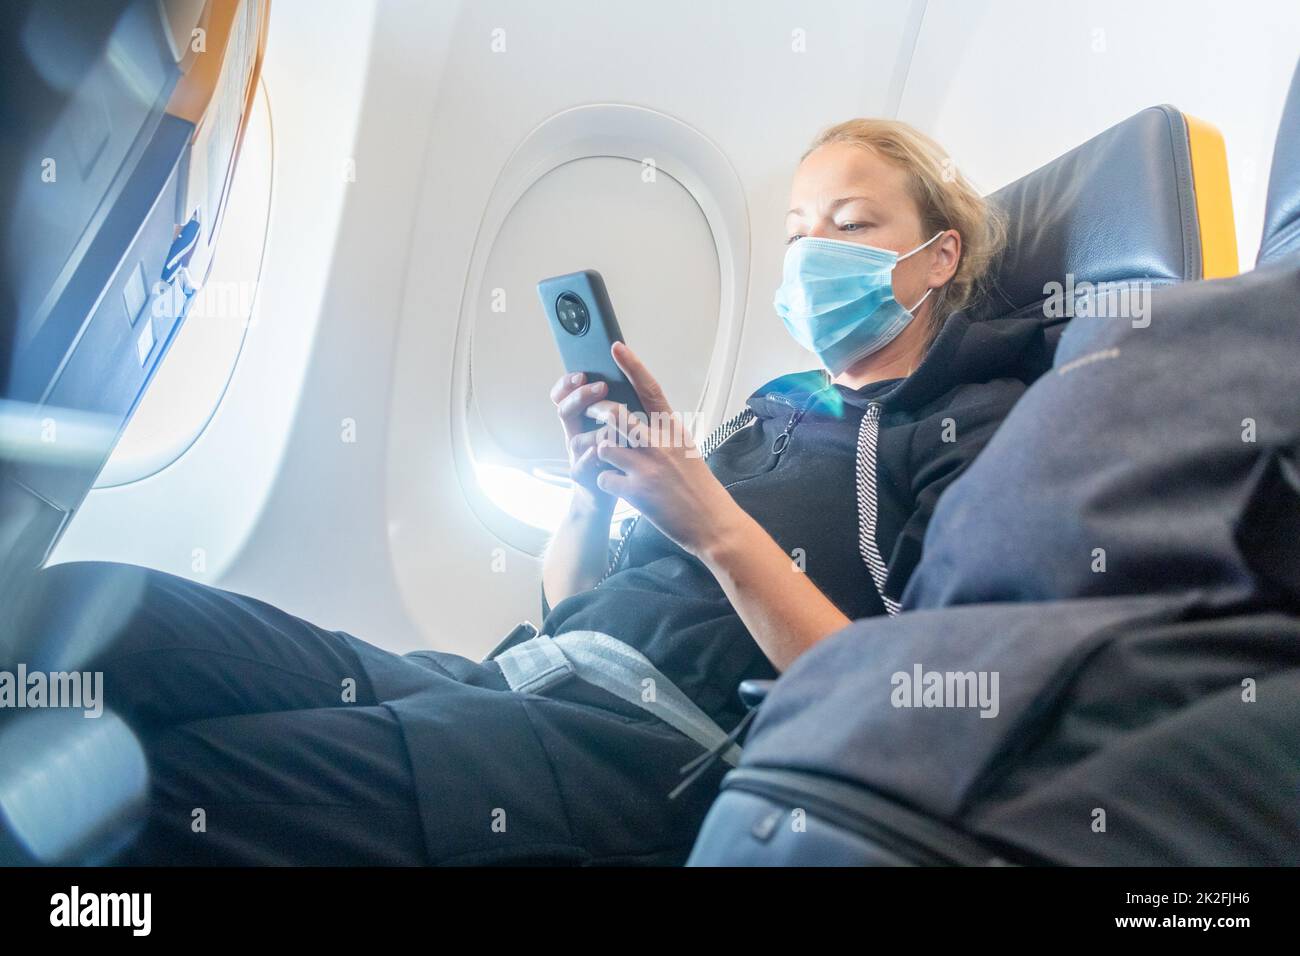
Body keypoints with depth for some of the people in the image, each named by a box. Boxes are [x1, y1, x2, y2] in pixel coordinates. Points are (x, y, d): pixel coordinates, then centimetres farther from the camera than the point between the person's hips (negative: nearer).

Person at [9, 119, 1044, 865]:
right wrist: (596, 484, 4)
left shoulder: (978, 426, 6)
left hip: (654, 753, -6)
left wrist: (717, 525, -14)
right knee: (84, 609, -15)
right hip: (507, 687, 7)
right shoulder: (772, 412, 24)